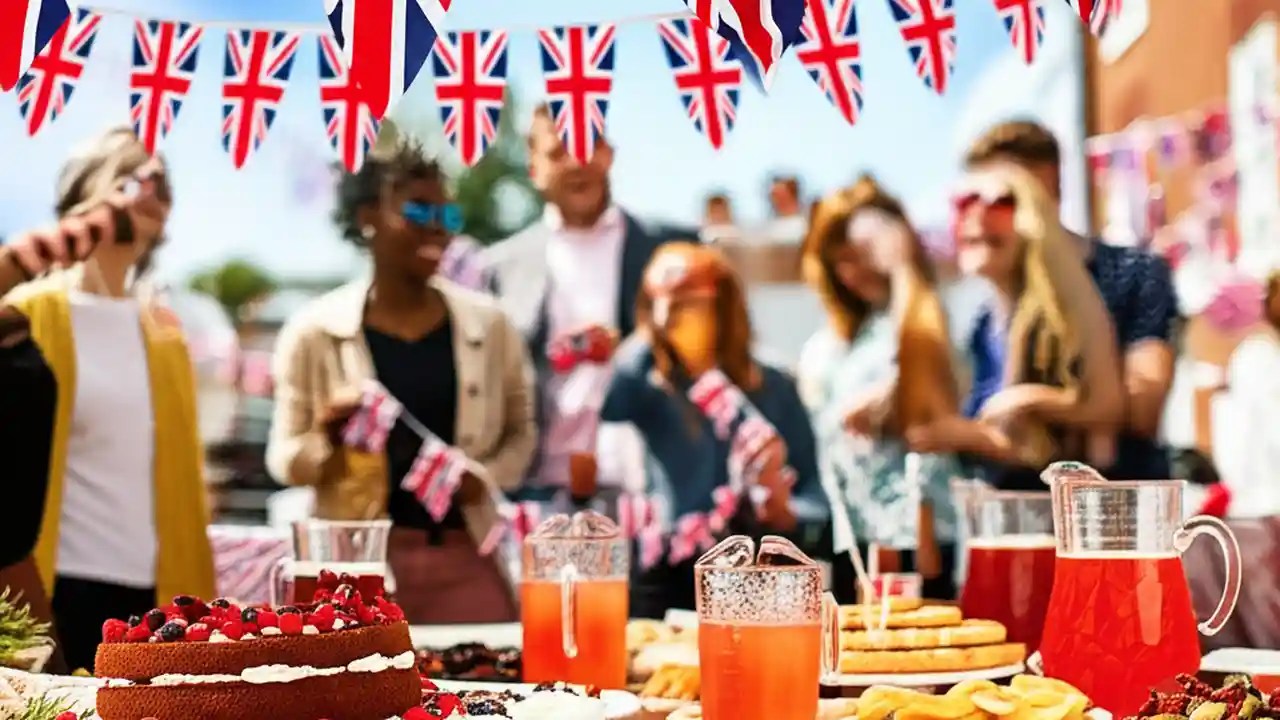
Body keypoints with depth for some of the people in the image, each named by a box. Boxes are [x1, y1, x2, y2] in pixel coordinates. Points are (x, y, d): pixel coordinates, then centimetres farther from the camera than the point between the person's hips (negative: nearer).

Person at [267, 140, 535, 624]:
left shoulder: (486, 324, 3)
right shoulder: (315, 331, -3)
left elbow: (520, 431, 14)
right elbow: (283, 460, 3)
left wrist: (486, 477, -5)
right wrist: (325, 439, -18)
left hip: (465, 557, 2)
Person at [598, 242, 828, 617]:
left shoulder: (772, 388, 7)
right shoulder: (647, 389, 2)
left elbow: (814, 491, 7)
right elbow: (605, 404, -23)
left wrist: (785, 510, -14)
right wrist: (649, 334, -13)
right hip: (668, 582, -1)